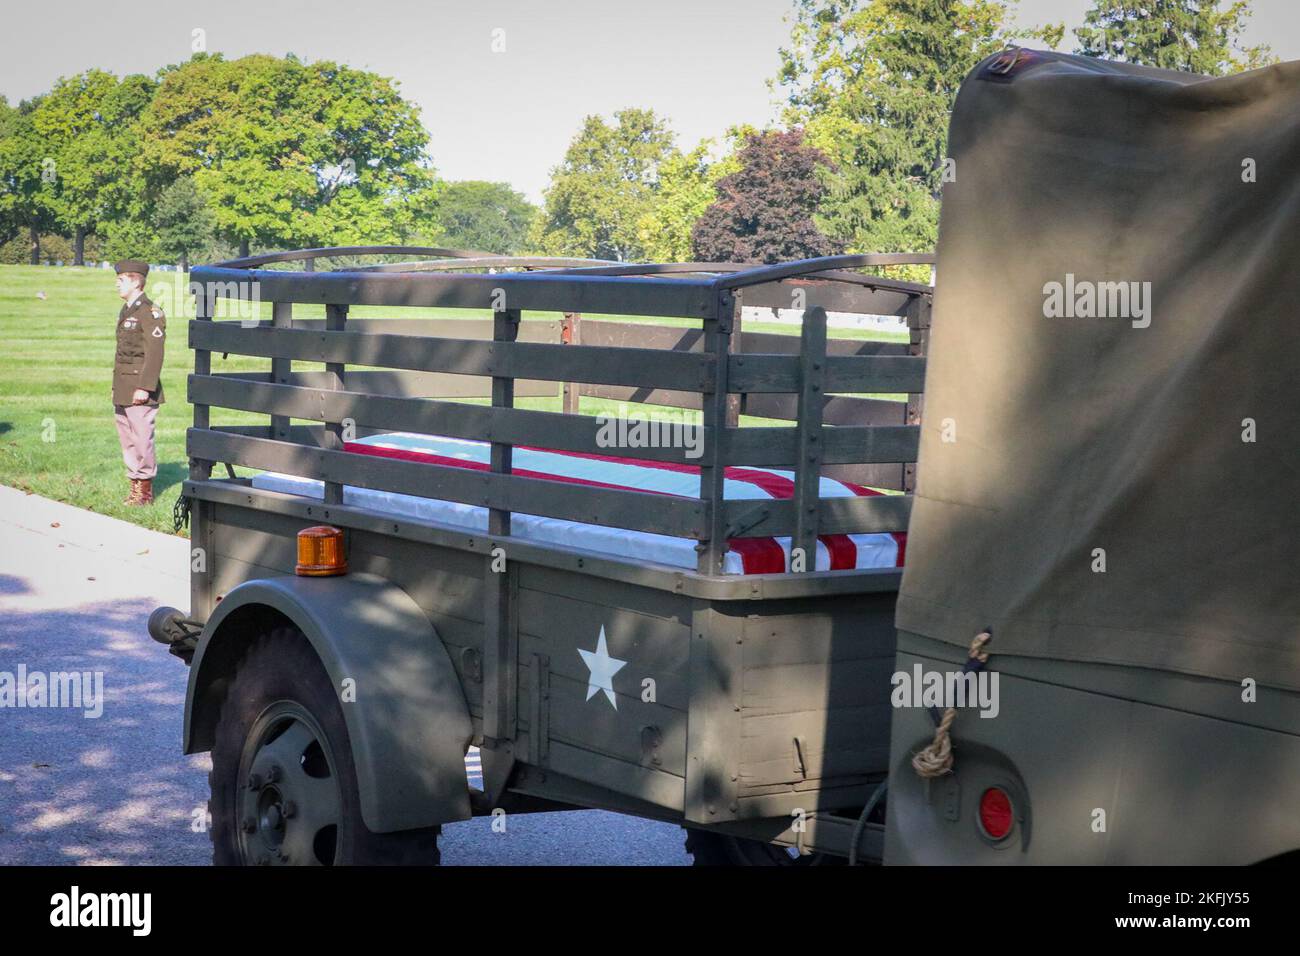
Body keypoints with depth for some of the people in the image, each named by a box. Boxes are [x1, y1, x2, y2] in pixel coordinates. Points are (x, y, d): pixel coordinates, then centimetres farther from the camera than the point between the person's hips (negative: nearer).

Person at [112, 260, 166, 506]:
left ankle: (145, 491, 1)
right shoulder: (126, 311, 18)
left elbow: (154, 353, -17)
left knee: (142, 438, -6)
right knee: (127, 439, 11)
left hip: (139, 391, -9)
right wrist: (117, 385, 20)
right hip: (122, 389, 9)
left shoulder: (150, 313, -11)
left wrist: (144, 387, -22)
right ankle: (135, 485, 18)